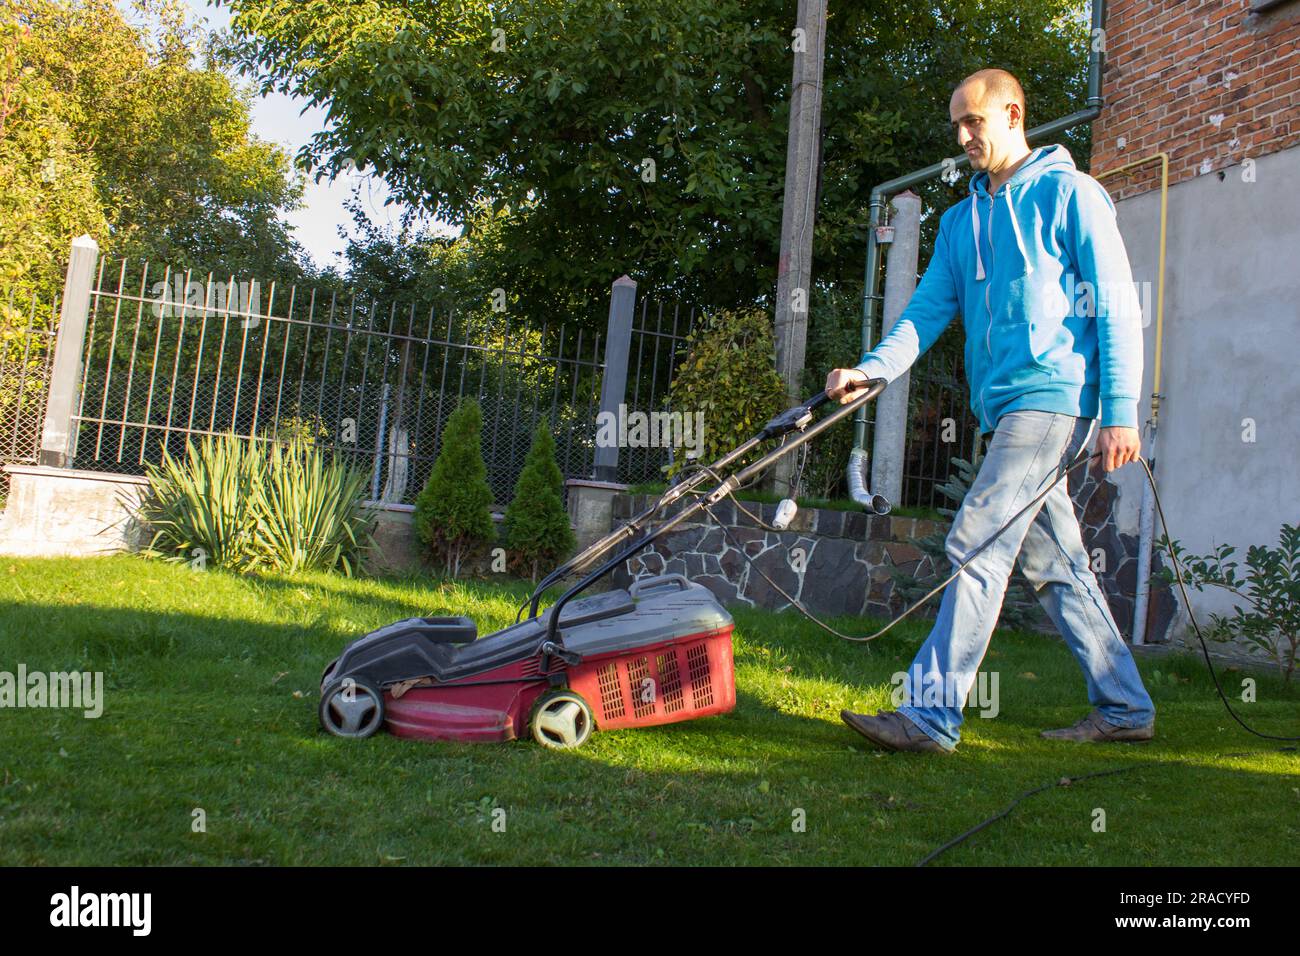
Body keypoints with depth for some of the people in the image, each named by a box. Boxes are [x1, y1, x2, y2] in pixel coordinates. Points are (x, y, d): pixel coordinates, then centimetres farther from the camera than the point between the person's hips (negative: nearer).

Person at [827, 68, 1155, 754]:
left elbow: (1116, 306, -4)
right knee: (1055, 566, 10)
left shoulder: (1069, 193, 0)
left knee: (976, 547, -15)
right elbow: (929, 310, 12)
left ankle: (931, 712, -14)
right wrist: (871, 369, -6)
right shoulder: (960, 221, 20)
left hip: (1053, 396, -8)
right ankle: (1124, 708, 21)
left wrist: (1121, 411, -11)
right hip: (1004, 408, 8)